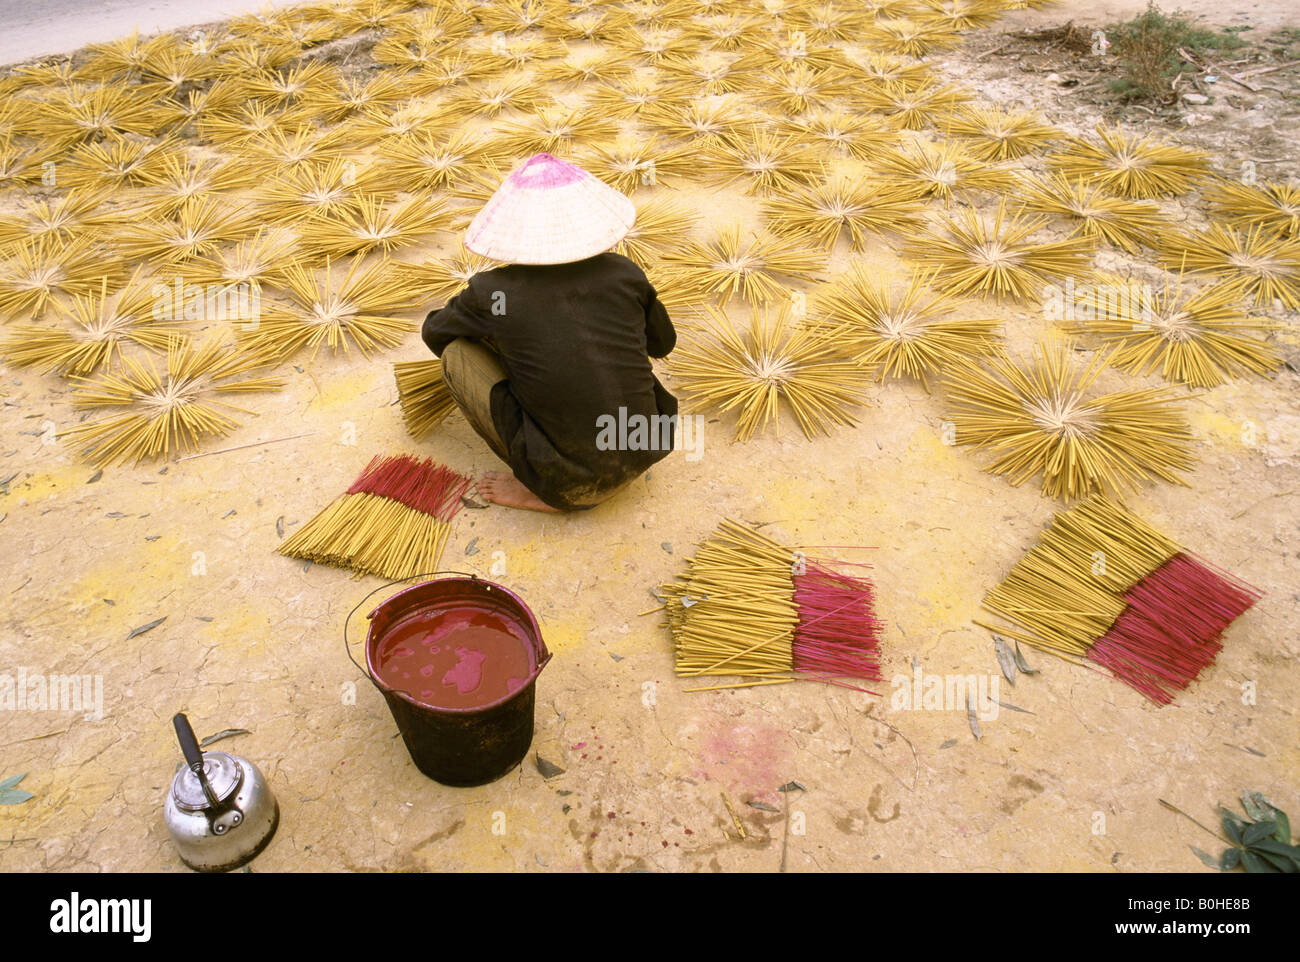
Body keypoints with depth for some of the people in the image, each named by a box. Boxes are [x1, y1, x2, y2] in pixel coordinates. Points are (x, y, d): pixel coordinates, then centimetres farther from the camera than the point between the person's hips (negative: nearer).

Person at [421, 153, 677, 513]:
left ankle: (542, 492, 6)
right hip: (641, 457, 4)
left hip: (569, 485, -4)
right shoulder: (623, 273, -3)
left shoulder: (493, 292, -9)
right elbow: (663, 343, 16)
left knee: (456, 352, 6)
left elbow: (434, 332, 14)